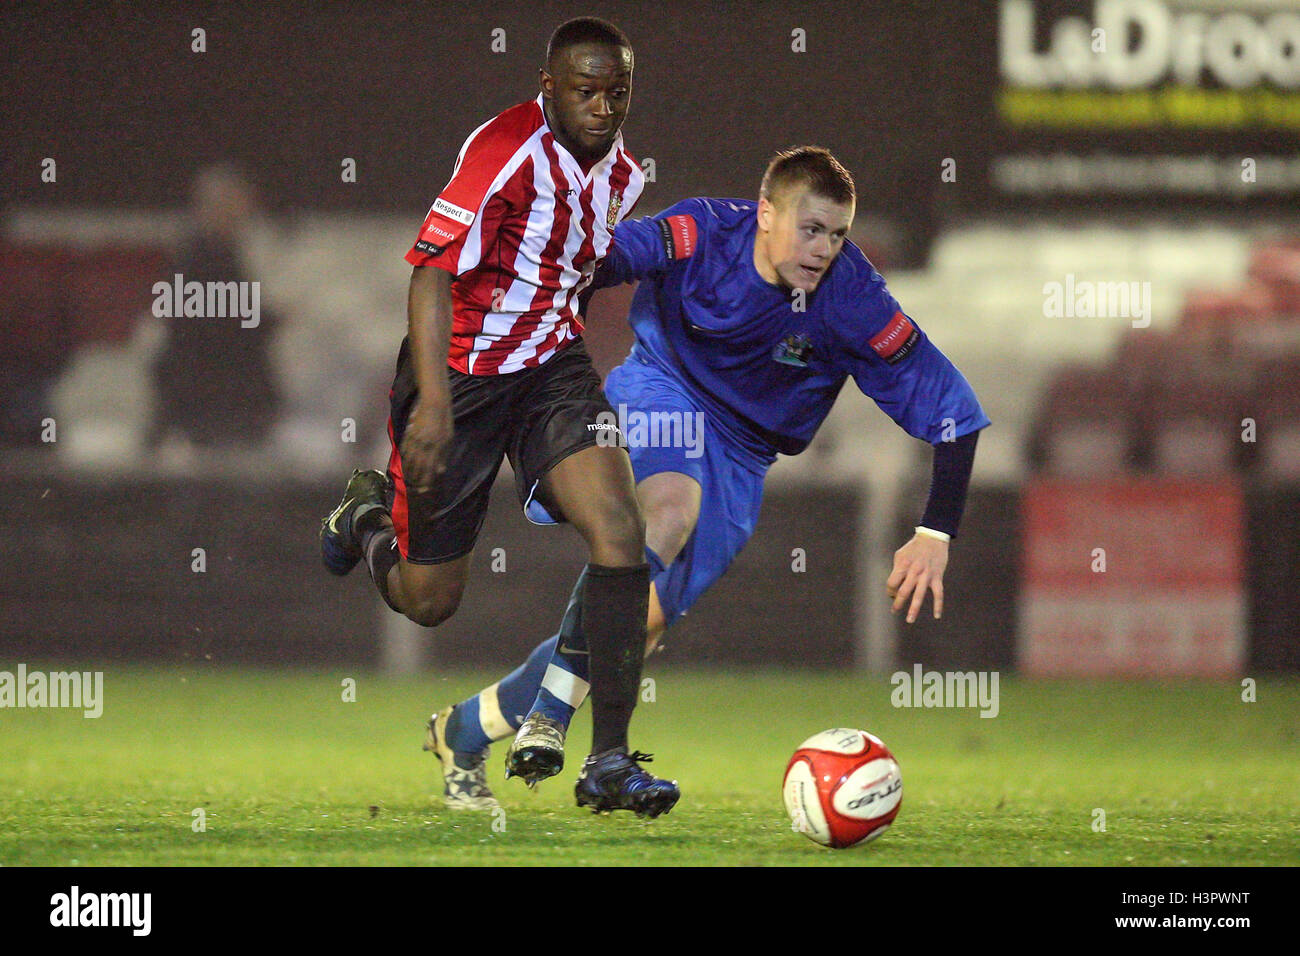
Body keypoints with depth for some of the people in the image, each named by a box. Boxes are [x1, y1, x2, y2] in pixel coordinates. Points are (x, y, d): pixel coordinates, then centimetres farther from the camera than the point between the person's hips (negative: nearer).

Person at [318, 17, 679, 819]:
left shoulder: (621, 171, 2)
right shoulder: (509, 151, -22)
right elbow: (432, 272, -27)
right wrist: (433, 405, -34)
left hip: (551, 367, 6)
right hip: (458, 374, -5)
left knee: (621, 531, -18)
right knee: (428, 601, 4)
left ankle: (610, 761, -16)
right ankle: (371, 514, 41)